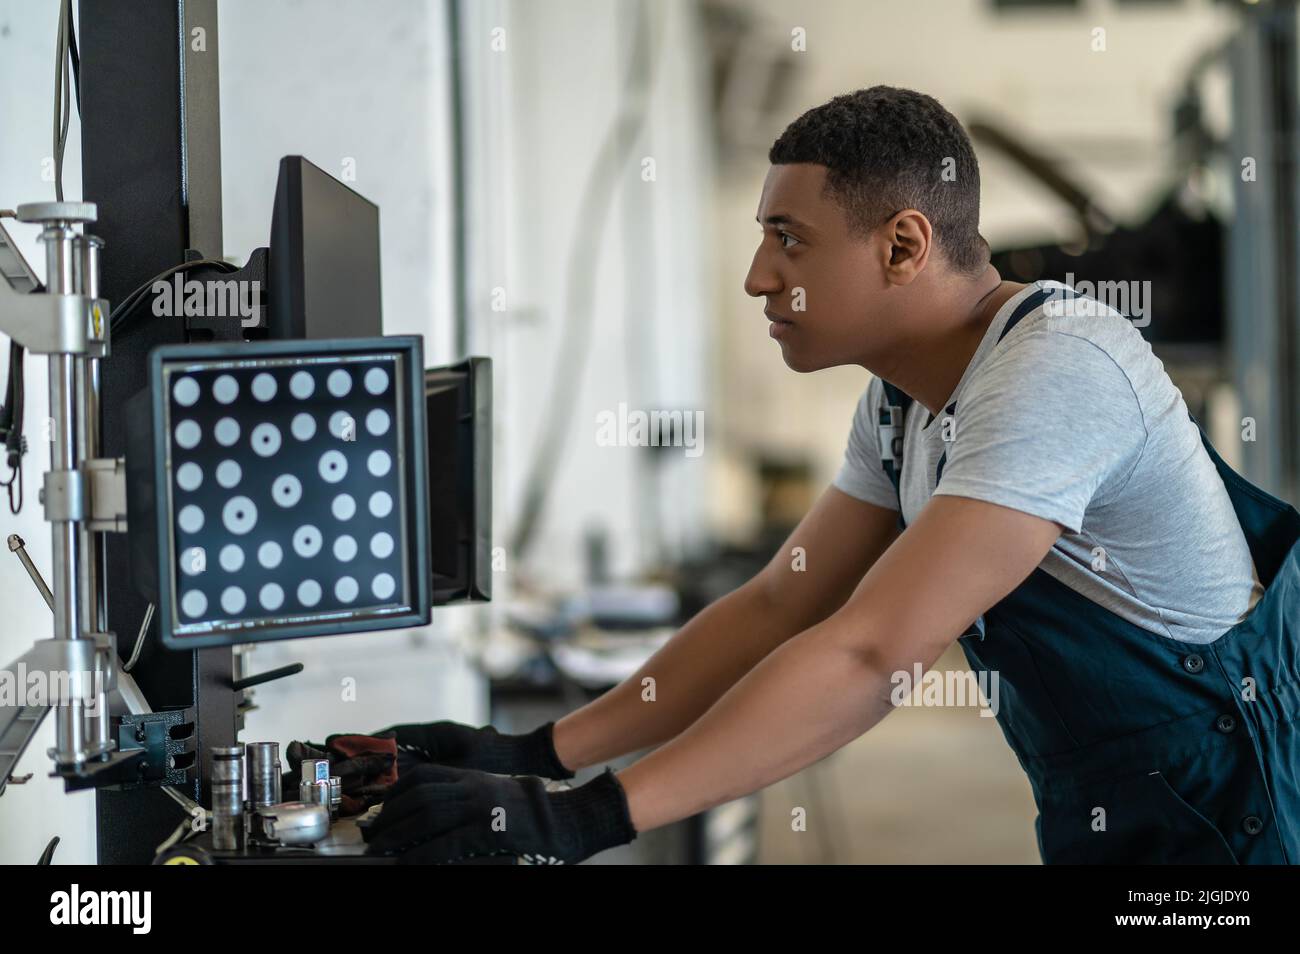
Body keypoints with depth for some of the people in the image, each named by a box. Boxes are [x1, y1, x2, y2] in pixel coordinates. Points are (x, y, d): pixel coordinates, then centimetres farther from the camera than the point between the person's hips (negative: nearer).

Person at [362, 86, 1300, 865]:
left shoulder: (1053, 374, -25)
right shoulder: (902, 404, 3)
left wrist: (587, 816, -29)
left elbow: (869, 656, -30)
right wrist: (539, 754, -2)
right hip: (1102, 825, 7)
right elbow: (779, 607, 5)